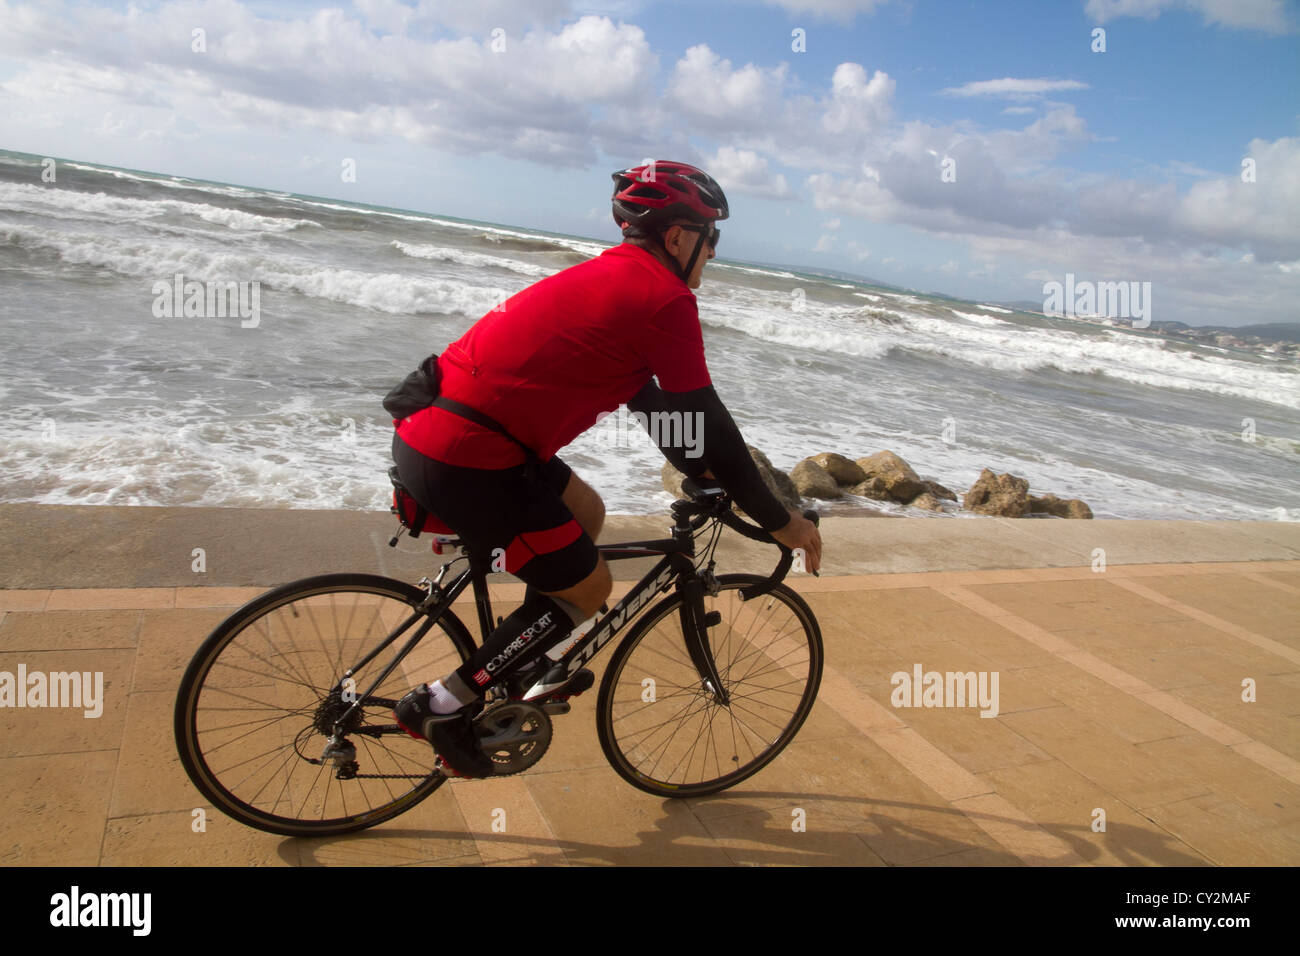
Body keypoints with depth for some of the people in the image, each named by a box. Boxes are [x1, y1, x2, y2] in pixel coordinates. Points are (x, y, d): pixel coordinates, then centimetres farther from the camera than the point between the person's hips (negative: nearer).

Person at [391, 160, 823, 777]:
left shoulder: (608, 276, 19)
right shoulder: (665, 298, -9)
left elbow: (648, 396, 29)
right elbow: (706, 424, -8)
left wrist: (700, 470, 35)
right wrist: (782, 522, 2)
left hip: (427, 428, 10)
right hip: (465, 462, -10)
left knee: (586, 512, 25)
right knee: (588, 588, 6)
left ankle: (532, 665, 37)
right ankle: (444, 705, 12)